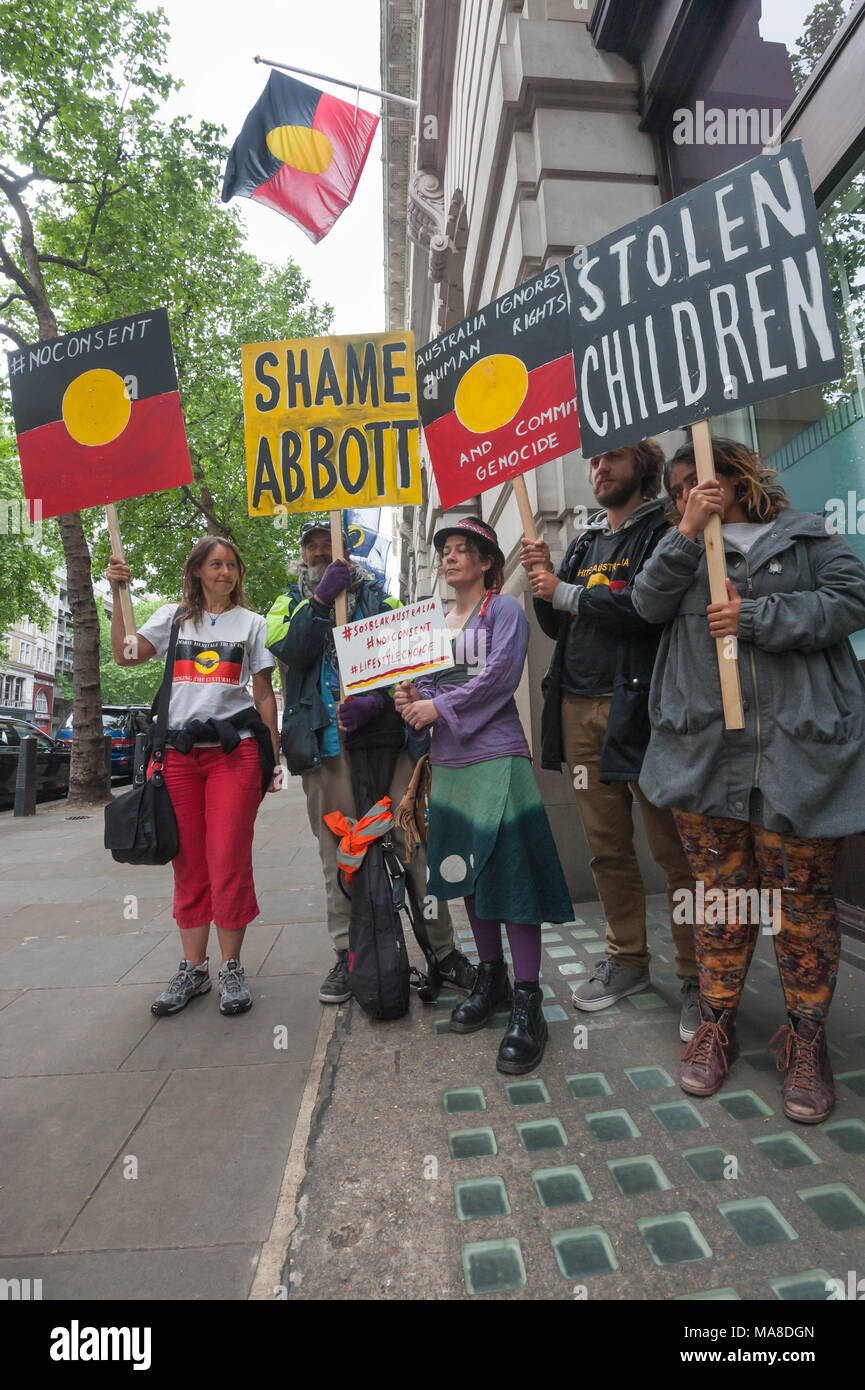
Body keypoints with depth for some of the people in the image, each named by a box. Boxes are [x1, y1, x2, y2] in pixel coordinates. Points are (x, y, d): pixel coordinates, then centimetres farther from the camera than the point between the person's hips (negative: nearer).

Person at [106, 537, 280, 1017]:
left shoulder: (251, 622, 13)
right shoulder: (173, 617, 15)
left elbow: (264, 695, 10)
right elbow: (126, 654, -1)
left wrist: (274, 757, 4)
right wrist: (118, 593, -7)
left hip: (235, 748, -2)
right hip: (181, 751, 2)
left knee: (229, 863, -4)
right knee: (189, 864, 6)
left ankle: (231, 968, 10)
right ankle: (194, 968, 18)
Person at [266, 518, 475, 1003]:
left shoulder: (377, 596, 16)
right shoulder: (291, 603, 18)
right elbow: (290, 652, -3)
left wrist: (376, 700, -13)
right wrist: (321, 599, -11)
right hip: (326, 739, 1)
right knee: (338, 849, 6)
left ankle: (444, 949, 8)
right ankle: (348, 954, 19)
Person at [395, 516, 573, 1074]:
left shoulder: (504, 609, -1)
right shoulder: (437, 620, 20)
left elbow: (500, 674, -14)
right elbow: (433, 680, 18)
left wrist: (439, 706, -15)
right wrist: (413, 694, -5)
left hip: (497, 755, -7)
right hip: (450, 758, 8)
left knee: (511, 871, -8)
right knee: (467, 867, 12)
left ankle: (527, 1003, 3)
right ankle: (491, 978, 28)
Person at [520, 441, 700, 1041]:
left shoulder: (665, 530, 1)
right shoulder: (583, 545, 22)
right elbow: (558, 627, 20)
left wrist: (567, 592, -8)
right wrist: (543, 578, 3)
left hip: (640, 707, -6)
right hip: (579, 708, 6)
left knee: (674, 848, -1)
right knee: (607, 846, 12)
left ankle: (697, 977, 14)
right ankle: (628, 958, 26)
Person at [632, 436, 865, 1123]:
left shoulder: (807, 536, 12)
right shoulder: (685, 550, 18)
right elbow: (650, 602, 1)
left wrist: (754, 616, -9)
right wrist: (689, 530, -7)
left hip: (800, 748, -1)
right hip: (704, 750, 2)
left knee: (802, 897, 4)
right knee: (721, 892, 7)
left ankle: (806, 1041, 22)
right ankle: (717, 1026, 24)